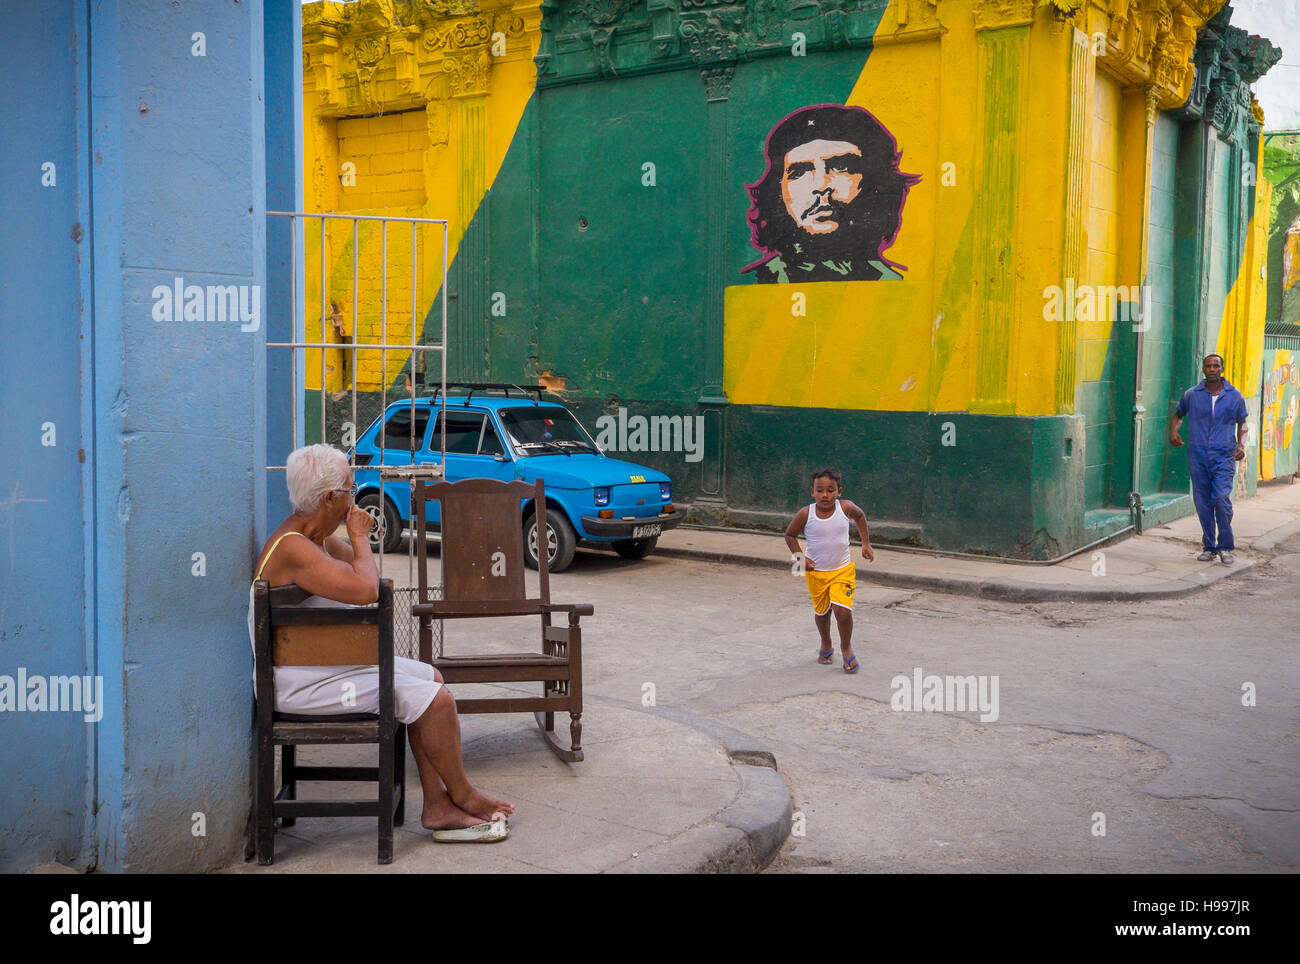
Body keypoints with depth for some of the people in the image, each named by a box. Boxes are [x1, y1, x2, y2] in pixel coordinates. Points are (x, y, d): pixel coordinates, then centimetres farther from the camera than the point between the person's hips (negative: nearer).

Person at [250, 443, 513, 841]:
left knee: (430, 678, 12)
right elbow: (365, 590, -34)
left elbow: (356, 565, 27)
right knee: (436, 700, -13)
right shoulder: (292, 548, -26)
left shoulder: (317, 536, 7)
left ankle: (438, 807, 10)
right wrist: (360, 536, -18)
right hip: (301, 684, -11)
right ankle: (462, 796, 11)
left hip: (326, 661, 11)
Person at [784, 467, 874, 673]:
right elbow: (790, 534, 1)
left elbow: (860, 516, 12)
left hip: (843, 570, 0)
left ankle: (846, 647, 13)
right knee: (821, 612, 15)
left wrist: (866, 544, 10)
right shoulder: (805, 514, -16)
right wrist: (800, 557, -10)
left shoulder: (845, 508, -12)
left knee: (843, 611, -15)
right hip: (815, 572, 1)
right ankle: (826, 645, 43)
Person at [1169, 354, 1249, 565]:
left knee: (1222, 499, -15)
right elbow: (1178, 414, 21)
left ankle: (1226, 547, -1)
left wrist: (1241, 445, -1)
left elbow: (1242, 423, 14)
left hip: (1224, 456, -2)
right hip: (1198, 457, 2)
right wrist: (1173, 431, 1)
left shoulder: (1234, 395, 5)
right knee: (1202, 504, 5)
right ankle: (1209, 547, 18)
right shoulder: (1191, 395, 6)